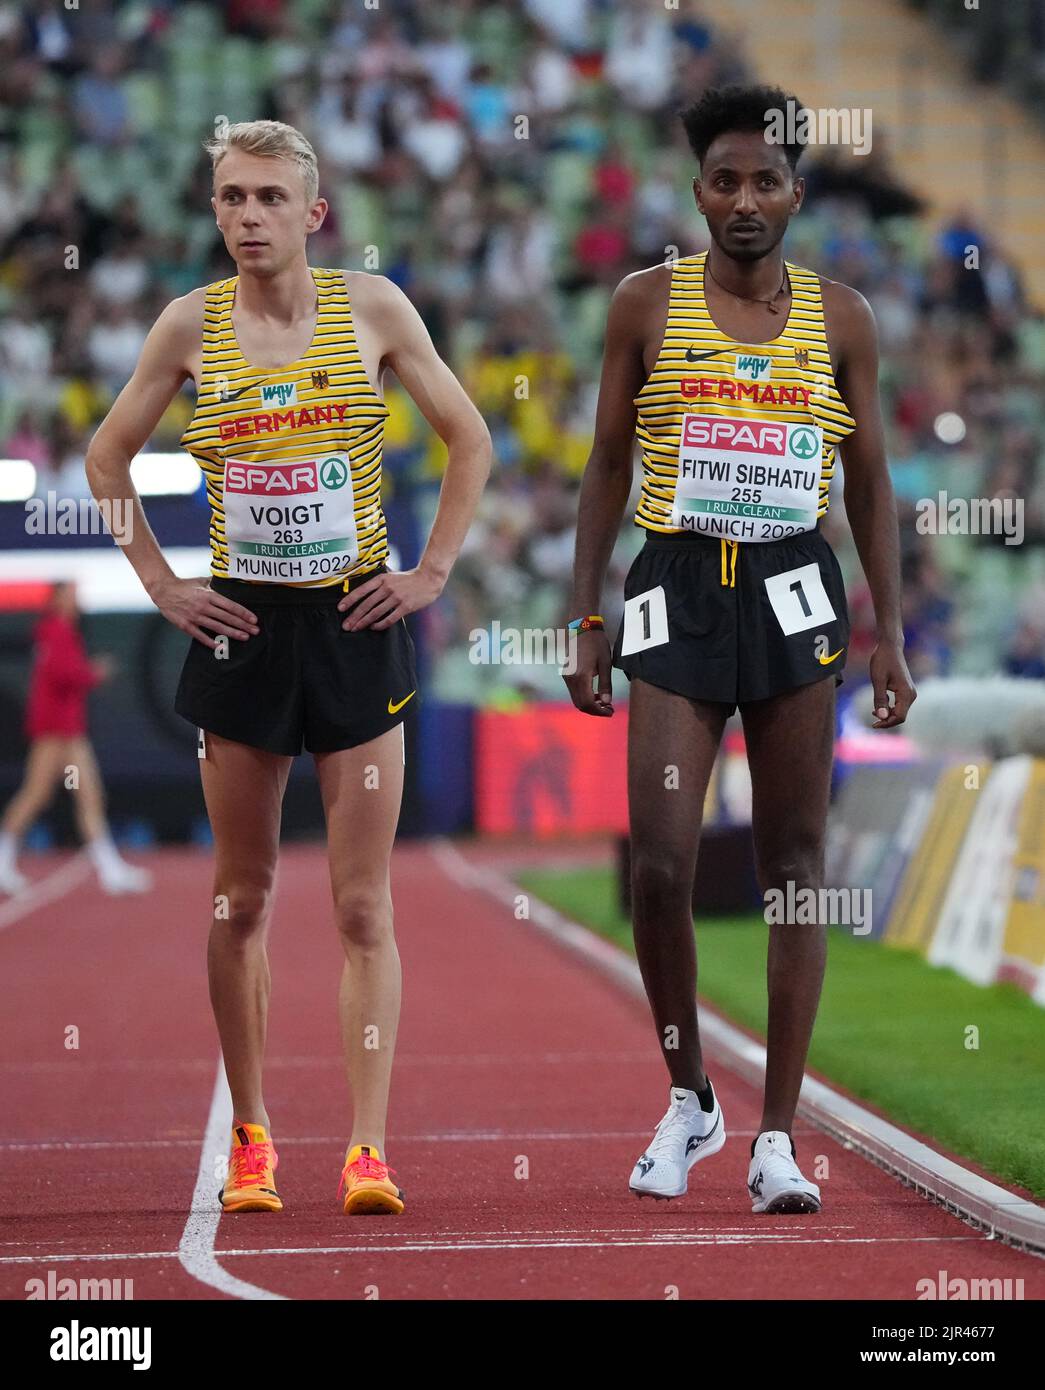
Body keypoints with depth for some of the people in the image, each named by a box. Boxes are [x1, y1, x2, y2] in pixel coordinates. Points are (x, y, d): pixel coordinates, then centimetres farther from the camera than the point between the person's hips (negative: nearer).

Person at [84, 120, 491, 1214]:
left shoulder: (372, 307, -2)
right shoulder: (191, 324, 0)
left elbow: (469, 440, 7)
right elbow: (107, 456, 11)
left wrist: (433, 571, -1)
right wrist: (159, 583, 4)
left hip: (356, 626, -1)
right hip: (240, 629, 1)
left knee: (363, 904, -4)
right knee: (241, 899, 7)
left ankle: (367, 1149, -6)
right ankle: (250, 1136, 18)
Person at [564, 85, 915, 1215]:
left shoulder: (839, 317, 6)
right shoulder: (647, 303, 4)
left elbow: (869, 485, 11)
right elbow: (606, 468, 7)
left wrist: (889, 633, 5)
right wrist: (584, 622, 2)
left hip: (793, 593, 1)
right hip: (677, 587, -1)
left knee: (793, 865, 1)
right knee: (660, 861, -9)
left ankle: (777, 1139, 5)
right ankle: (687, 1099, 13)